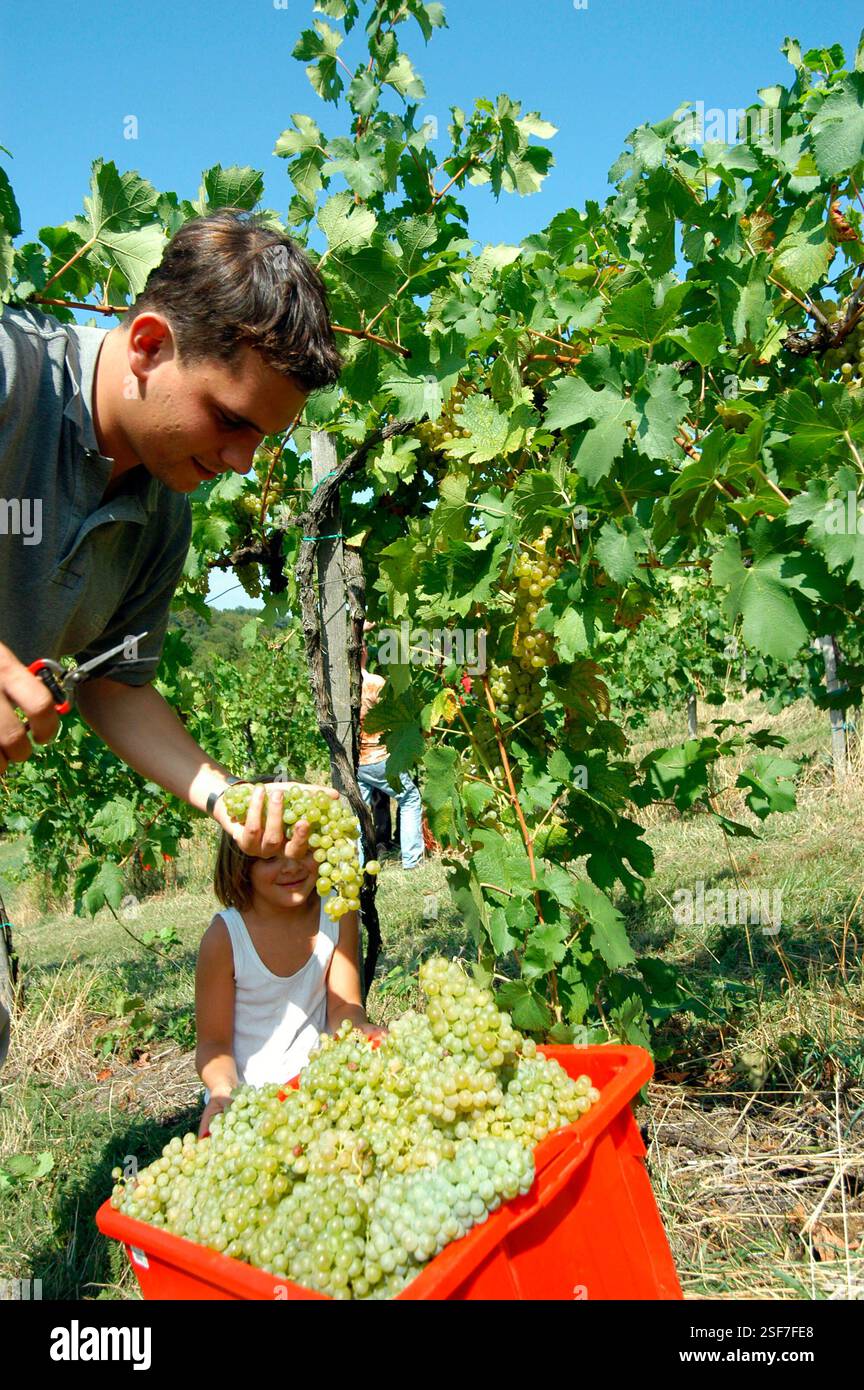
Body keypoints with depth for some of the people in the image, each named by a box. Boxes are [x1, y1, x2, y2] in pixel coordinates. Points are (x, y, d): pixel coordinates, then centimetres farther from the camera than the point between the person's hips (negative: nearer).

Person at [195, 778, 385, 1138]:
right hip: (246, 1100, -4)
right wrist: (224, 1093, -30)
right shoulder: (225, 938, -17)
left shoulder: (339, 912, -7)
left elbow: (342, 1004, -3)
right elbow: (214, 1043, -10)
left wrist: (361, 1033, -25)